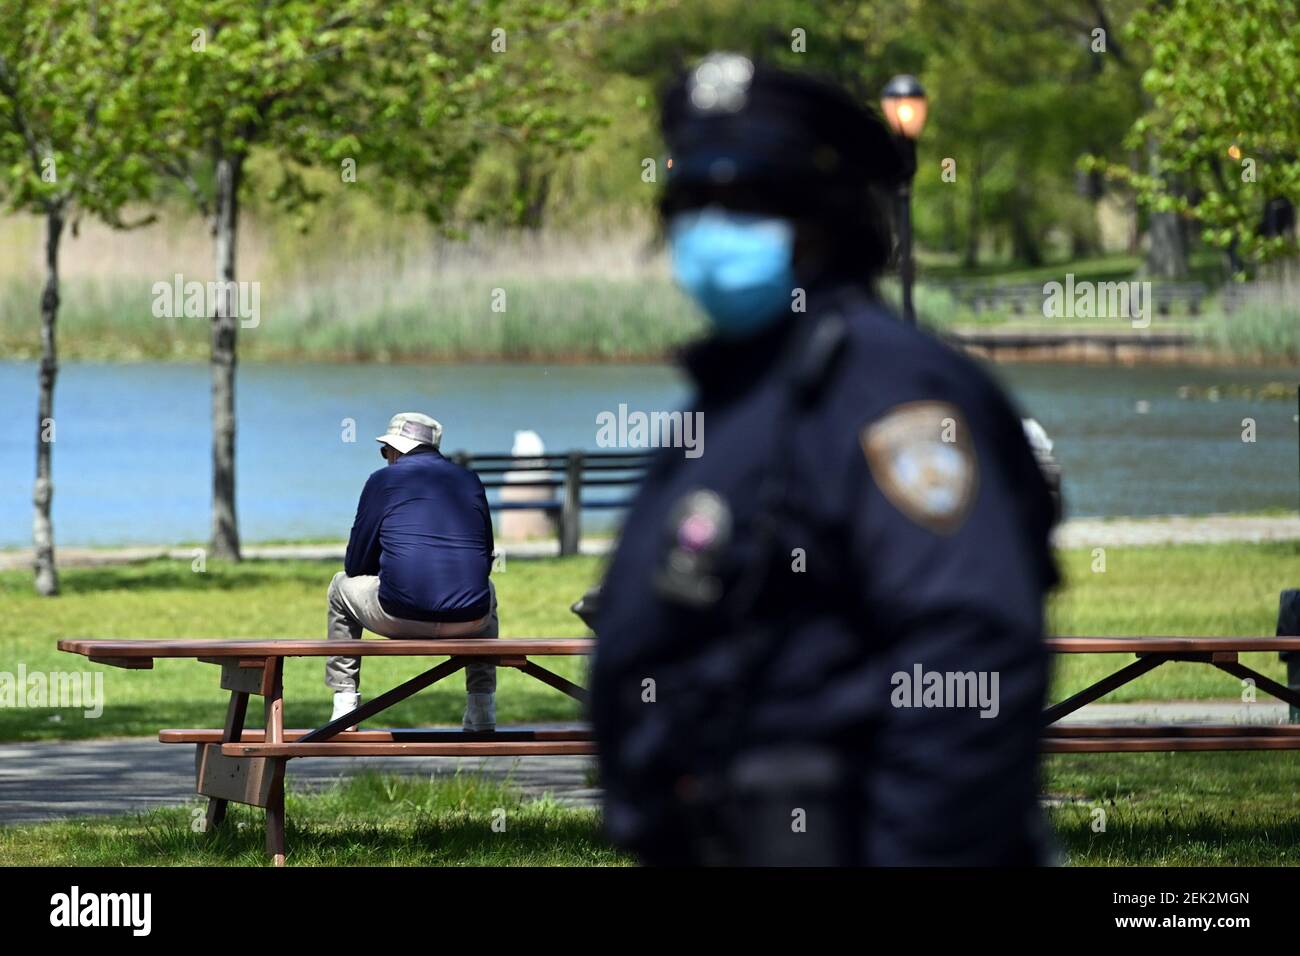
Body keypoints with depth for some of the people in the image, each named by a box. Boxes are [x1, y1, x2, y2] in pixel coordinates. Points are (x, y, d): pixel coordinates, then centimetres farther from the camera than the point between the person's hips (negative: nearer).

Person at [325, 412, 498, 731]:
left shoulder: (383, 481, 5)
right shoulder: (470, 481, 15)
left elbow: (356, 564, 9)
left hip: (401, 616, -3)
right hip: (469, 619, 3)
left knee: (342, 585, 27)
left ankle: (344, 702, 24)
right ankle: (482, 704, 34)